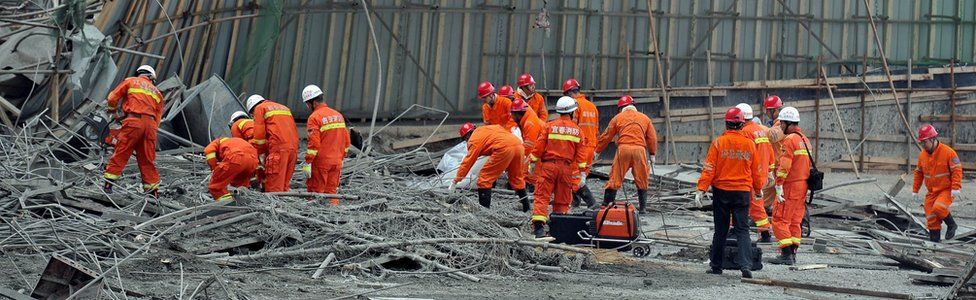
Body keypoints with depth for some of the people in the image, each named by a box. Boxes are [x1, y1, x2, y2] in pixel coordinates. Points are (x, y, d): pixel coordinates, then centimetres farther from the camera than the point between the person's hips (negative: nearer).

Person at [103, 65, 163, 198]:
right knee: (147, 158, 8)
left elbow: (113, 98, 12)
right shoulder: (157, 93, 26)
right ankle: (152, 189, 7)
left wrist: (113, 111, 30)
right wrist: (150, 130, 22)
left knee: (120, 153, -1)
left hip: (134, 120, -3)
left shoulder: (131, 81, 16)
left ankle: (108, 183, -3)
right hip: (151, 123, 3)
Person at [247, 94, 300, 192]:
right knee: (285, 184, 10)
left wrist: (261, 154, 8)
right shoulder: (285, 108, 30)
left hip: (278, 147, -7)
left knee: (274, 186, -8)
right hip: (293, 147, 7)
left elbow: (259, 134, 2)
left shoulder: (260, 108, 10)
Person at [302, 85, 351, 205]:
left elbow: (314, 143, -18)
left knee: (315, 192, 0)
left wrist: (307, 163, -15)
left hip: (321, 162, -6)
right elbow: (346, 140, 14)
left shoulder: (314, 117, -11)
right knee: (332, 191, 11)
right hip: (337, 162, 6)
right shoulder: (338, 115, 11)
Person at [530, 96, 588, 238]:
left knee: (542, 196, -4)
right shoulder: (577, 130, 5)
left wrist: (532, 161, 9)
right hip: (567, 168, 2)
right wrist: (582, 172, 10)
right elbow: (581, 153, 5)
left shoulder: (549, 126, -2)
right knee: (562, 200, 11)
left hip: (548, 165, -2)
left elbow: (539, 146, -2)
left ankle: (538, 226, -18)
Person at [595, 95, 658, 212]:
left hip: (623, 149, -1)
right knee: (641, 179, 12)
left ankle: (606, 204, 2)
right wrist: (652, 154, 25)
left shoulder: (617, 118, 13)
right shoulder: (645, 118, 17)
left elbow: (606, 136, 16)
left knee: (615, 178, 4)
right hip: (640, 149, 1)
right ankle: (642, 207, 14)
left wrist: (598, 151, 26)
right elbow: (652, 138, 17)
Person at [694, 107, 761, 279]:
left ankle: (716, 266, 17)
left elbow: (709, 169, -11)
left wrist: (701, 189, -10)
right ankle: (746, 265, -12)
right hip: (743, 192, 1)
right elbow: (756, 171, 8)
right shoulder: (750, 144, 0)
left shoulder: (718, 143, -6)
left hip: (721, 191, -1)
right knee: (742, 230, 2)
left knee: (720, 230, 10)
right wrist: (758, 189, 23)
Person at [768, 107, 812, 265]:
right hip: (802, 185, 9)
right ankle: (792, 254, 16)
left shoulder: (789, 140, -14)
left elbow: (784, 166, -20)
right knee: (795, 221, 13)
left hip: (790, 186, -9)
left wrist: (779, 187, -20)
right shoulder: (805, 140, 16)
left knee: (780, 220, -5)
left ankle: (786, 254, -9)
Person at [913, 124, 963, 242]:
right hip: (931, 192, 6)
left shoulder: (948, 152, -15)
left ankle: (951, 225, -2)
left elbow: (957, 170, -15)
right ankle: (934, 240, 15)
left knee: (938, 208, -29)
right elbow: (918, 173, 15)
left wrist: (956, 188, -22)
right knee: (931, 218, 2)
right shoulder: (922, 155, 4)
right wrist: (915, 190, 14)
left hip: (946, 190, -6)